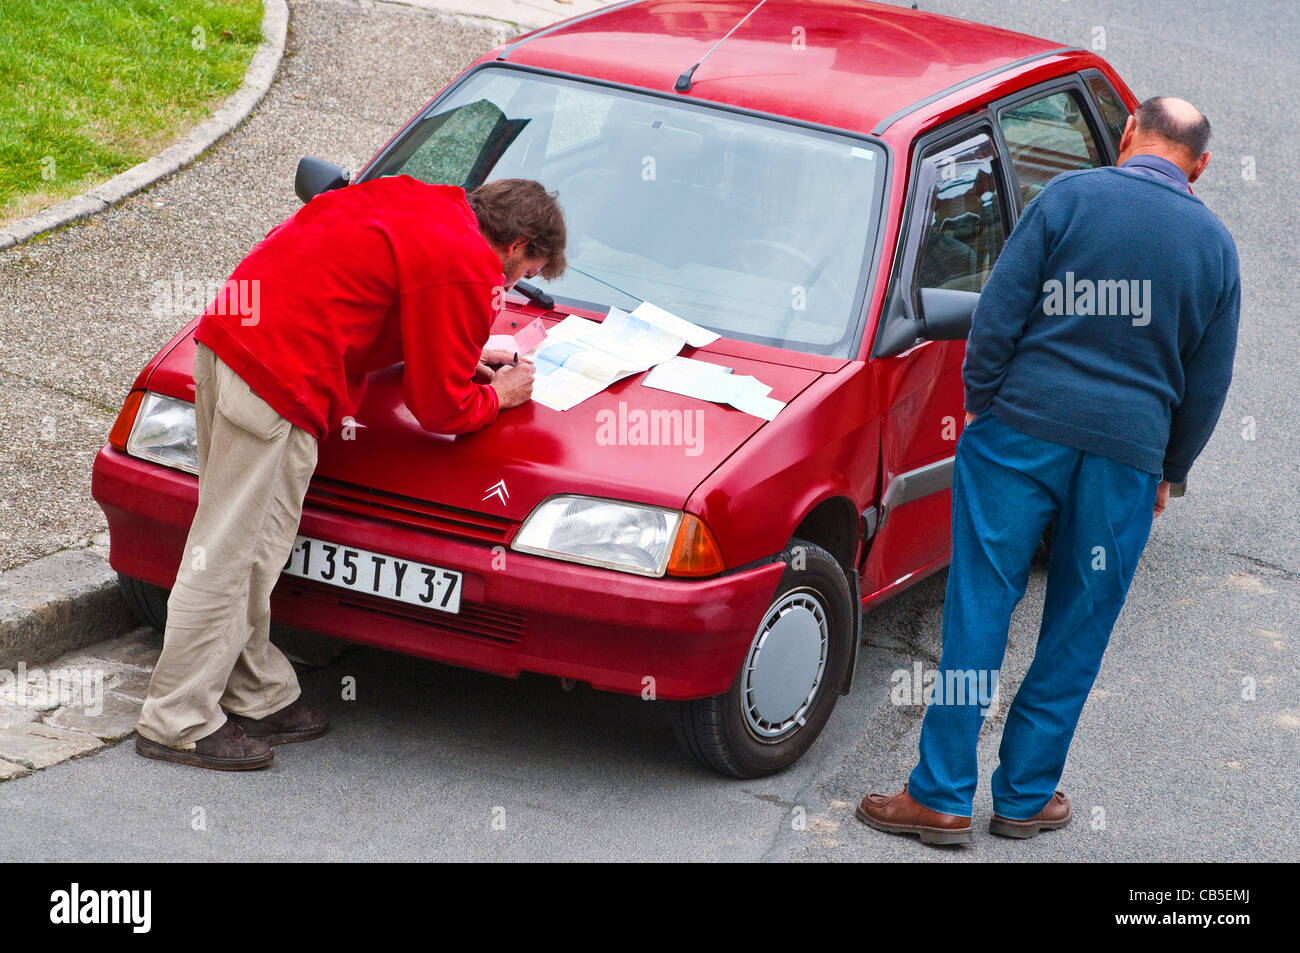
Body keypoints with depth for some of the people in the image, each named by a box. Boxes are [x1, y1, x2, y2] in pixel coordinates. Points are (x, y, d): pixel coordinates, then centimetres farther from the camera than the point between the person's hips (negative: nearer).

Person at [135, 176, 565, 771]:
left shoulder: (419, 205, 17)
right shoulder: (465, 270, -9)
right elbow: (438, 407, -5)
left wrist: (461, 356, 26)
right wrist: (498, 395, 14)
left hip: (228, 341, 10)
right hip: (281, 378, -10)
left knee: (251, 548, 16)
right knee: (229, 551, -3)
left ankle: (258, 697, 26)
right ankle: (179, 722, 4)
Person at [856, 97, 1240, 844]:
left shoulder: (1071, 196, -1)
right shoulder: (1215, 244, 8)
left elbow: (999, 312, -4)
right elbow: (1208, 382, 12)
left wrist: (981, 405, 7)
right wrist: (1170, 472, 23)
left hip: (1023, 427, -2)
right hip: (1128, 450, 2)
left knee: (979, 613, 2)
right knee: (1077, 635, 12)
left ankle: (943, 798, 3)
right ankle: (1026, 797, 18)